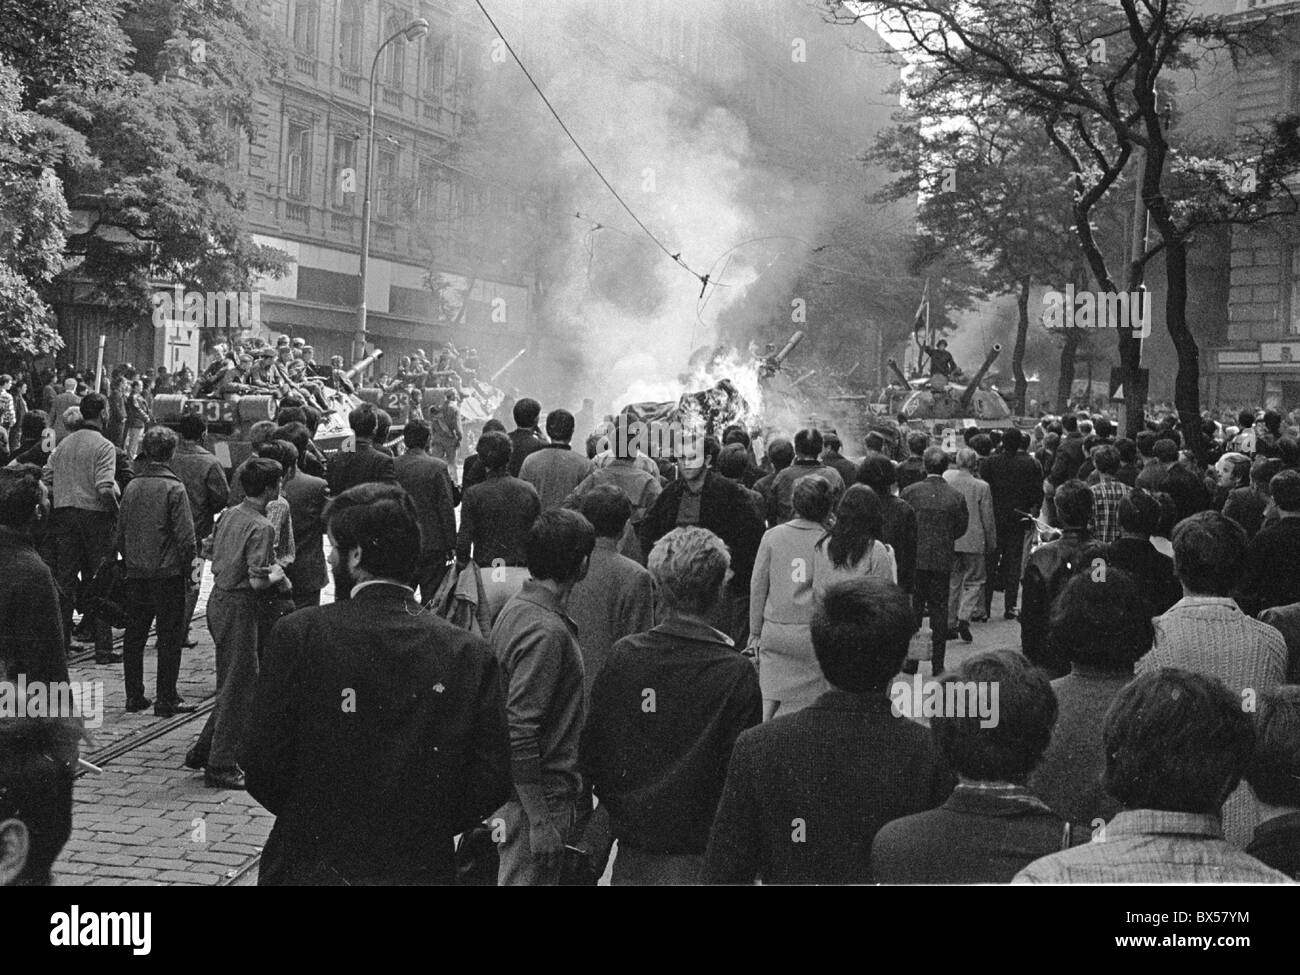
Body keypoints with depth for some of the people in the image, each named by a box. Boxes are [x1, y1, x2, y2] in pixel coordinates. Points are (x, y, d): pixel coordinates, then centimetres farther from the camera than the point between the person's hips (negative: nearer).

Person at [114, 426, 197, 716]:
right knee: (170, 638, 1)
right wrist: (187, 570, -3)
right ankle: (166, 700, 2)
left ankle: (134, 697, 17)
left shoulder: (132, 487, 4)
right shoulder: (174, 488, -11)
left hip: (135, 573, 5)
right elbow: (185, 537, -13)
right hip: (168, 573, -5)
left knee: (134, 636, 12)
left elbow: (120, 532, 10)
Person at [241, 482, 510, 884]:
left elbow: (261, 765, -12)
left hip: (311, 864, -2)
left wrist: (317, 818, 5)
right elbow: (492, 781, -9)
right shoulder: (470, 654, -8)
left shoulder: (299, 635, -13)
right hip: (423, 866, 2)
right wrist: (418, 828, 6)